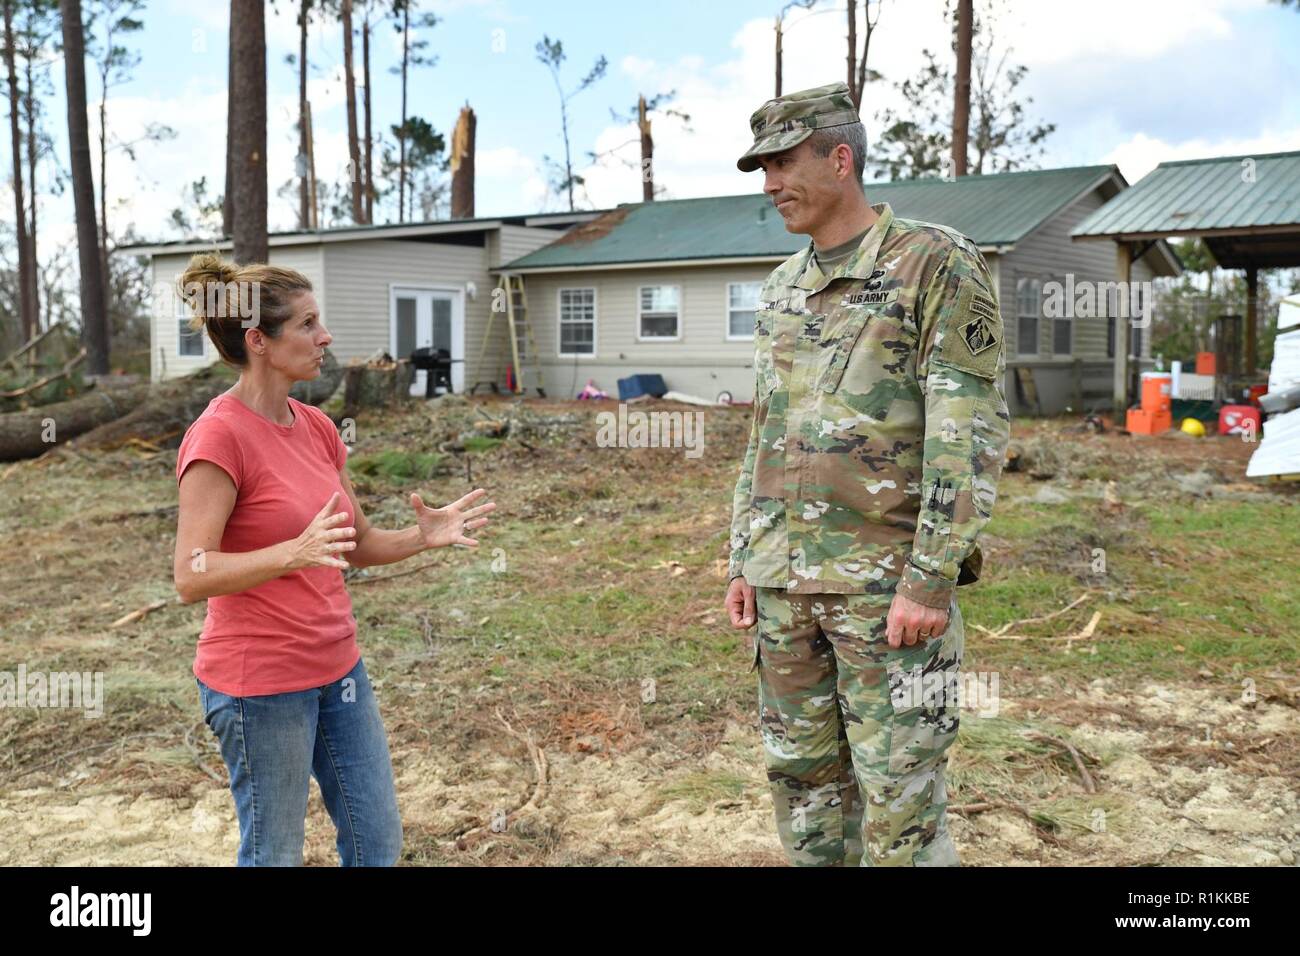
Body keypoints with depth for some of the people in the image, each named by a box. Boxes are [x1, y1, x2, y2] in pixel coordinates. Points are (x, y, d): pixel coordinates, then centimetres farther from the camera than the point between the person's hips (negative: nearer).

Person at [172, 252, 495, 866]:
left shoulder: (316, 426, 6)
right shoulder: (218, 435, -17)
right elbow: (192, 577, -21)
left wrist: (422, 536, -5)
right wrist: (296, 552, -35)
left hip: (338, 666, 8)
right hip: (260, 684, -7)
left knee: (379, 843, 16)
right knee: (275, 855, 9)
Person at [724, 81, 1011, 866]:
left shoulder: (939, 264, -9)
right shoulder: (782, 290, 13)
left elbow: (971, 433, -15)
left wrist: (932, 583, -20)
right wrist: (745, 565, 12)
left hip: (890, 583, -6)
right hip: (787, 581, 7)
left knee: (900, 795, 0)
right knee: (803, 774, 13)